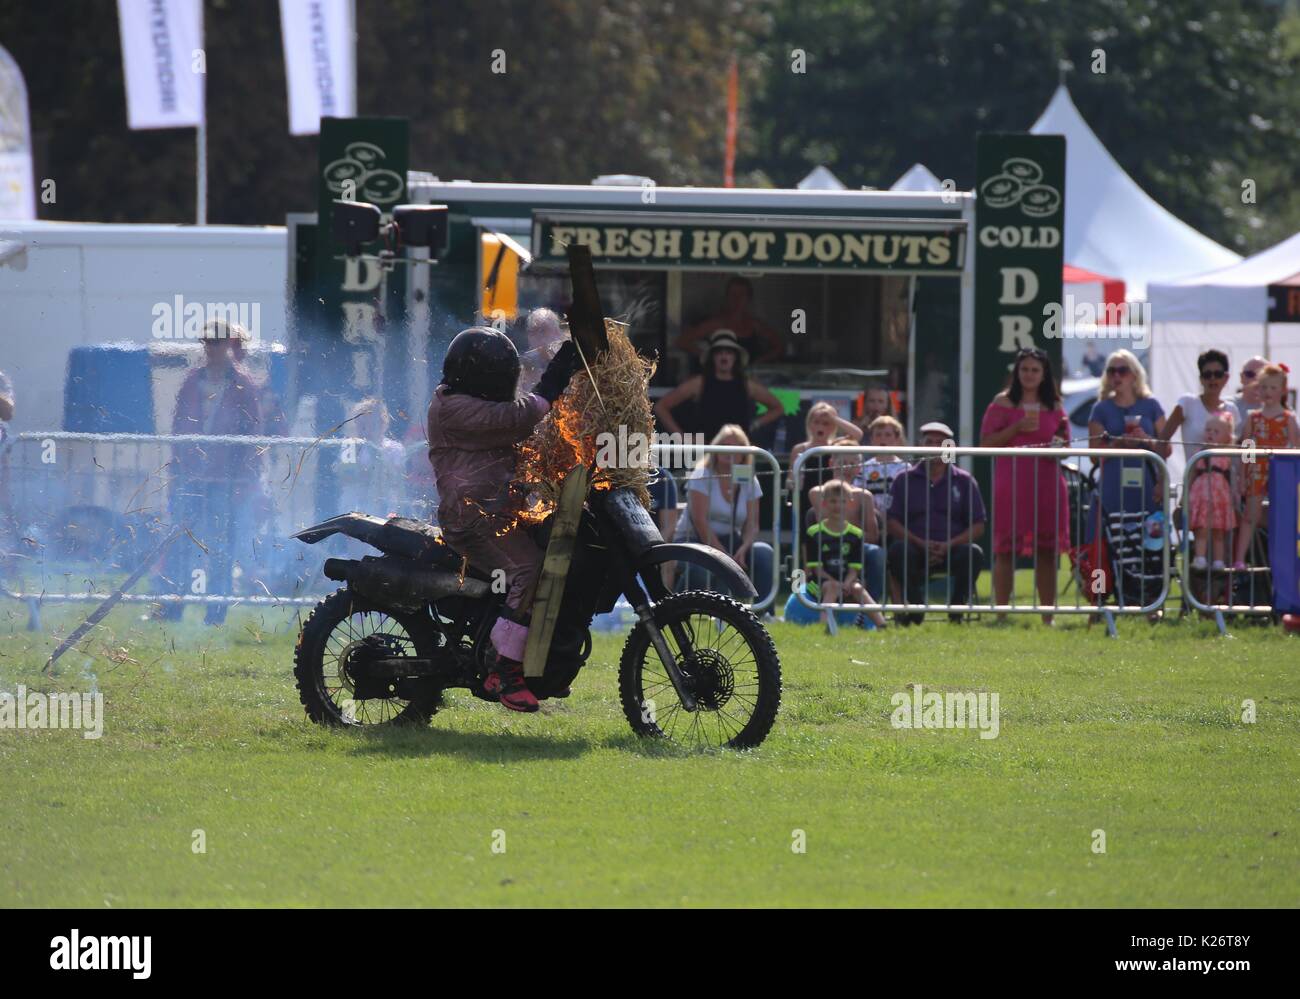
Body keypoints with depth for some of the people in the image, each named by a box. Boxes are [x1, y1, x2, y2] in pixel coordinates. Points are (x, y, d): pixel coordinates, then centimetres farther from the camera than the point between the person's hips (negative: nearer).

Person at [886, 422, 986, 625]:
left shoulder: (964, 480, 12)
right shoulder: (905, 480, 12)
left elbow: (978, 526, 6)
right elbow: (892, 522, 4)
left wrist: (949, 545, -12)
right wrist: (920, 543, -13)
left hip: (952, 550, 0)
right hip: (916, 550, 0)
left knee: (974, 553, -32)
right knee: (898, 550, -33)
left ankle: (957, 609, -14)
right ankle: (915, 608, -17)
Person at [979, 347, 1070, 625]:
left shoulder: (1055, 406, 15)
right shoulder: (1003, 403, 5)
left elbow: (1065, 442, 21)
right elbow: (986, 442, -1)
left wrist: (1060, 445, -3)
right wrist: (1016, 428, -12)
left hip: (1047, 483, 3)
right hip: (1011, 484, -3)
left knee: (1047, 550, 2)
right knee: (1006, 549, -5)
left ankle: (1048, 616, 7)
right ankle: (1001, 614, -2)